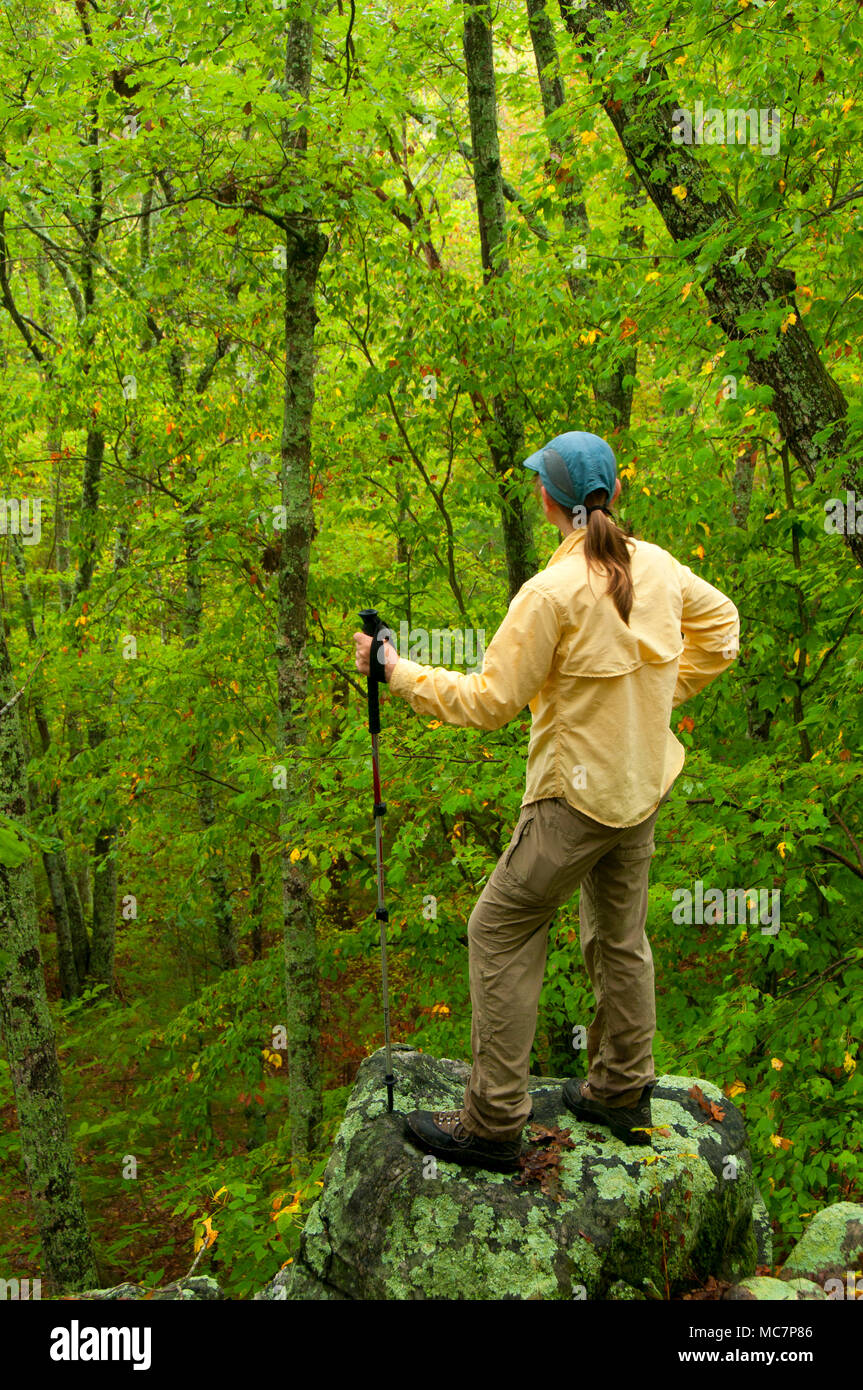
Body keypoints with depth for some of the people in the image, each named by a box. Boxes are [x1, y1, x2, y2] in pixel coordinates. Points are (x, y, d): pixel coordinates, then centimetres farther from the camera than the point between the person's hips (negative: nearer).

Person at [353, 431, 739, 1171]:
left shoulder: (552, 592, -21)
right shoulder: (657, 567, 0)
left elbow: (488, 702, -19)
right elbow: (721, 626, 17)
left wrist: (397, 671, -9)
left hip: (577, 795, -8)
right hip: (644, 784, 8)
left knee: (501, 934, 2)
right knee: (620, 936, 20)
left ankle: (494, 1122, 6)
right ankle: (623, 1092, 34)